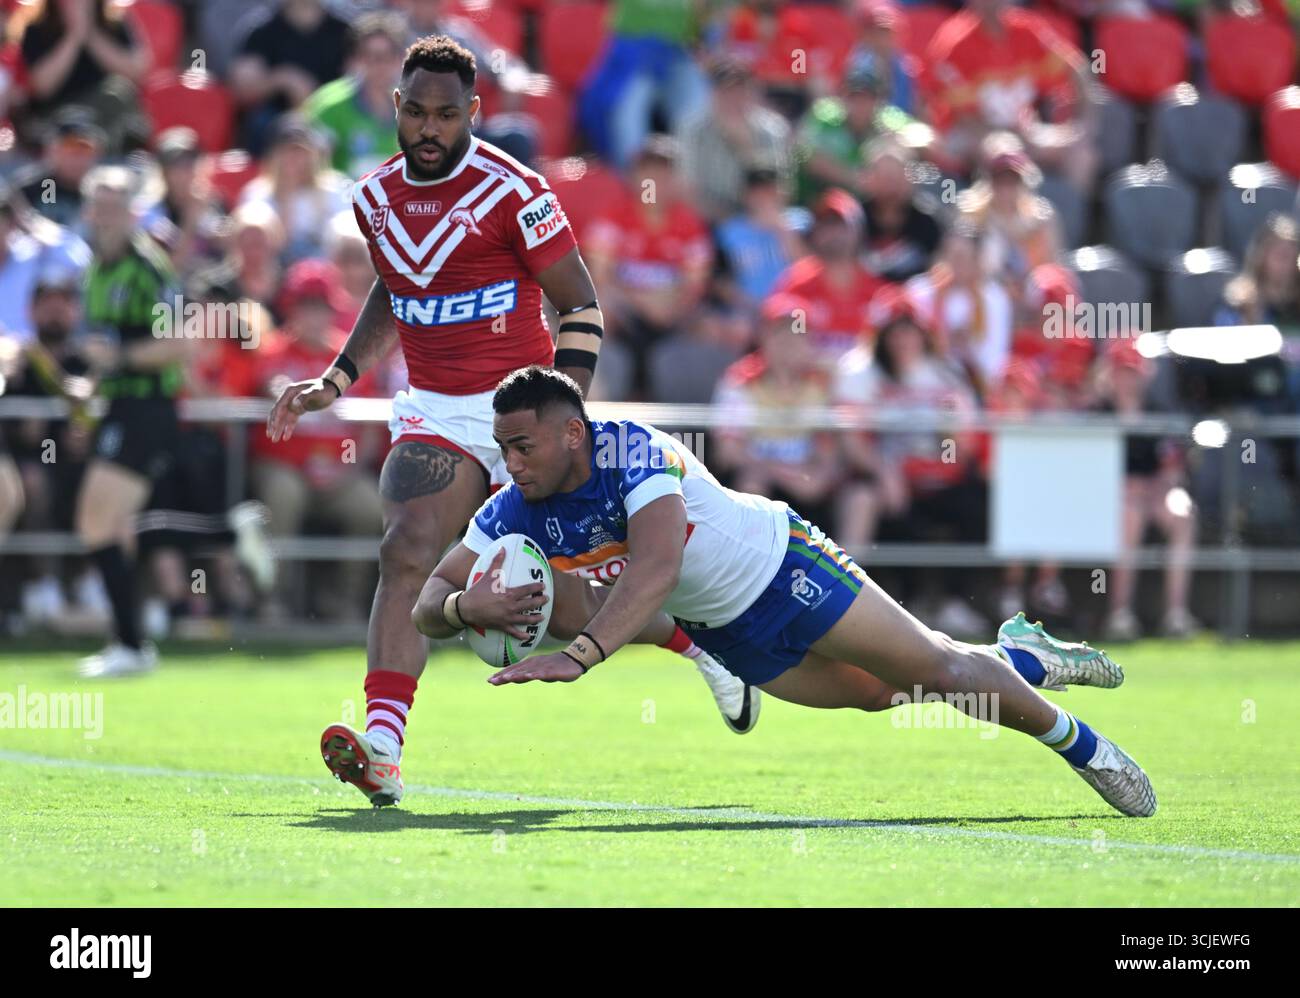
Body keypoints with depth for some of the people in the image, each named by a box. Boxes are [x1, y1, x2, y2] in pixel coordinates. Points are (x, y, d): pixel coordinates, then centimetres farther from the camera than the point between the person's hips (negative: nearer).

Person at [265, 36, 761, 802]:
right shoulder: (377, 198, 6)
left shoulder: (511, 193, -12)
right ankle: (382, 740, -27)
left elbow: (581, 307, -8)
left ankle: (700, 639, 33)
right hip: (432, 414, 4)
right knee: (407, 555, -17)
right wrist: (335, 381, 18)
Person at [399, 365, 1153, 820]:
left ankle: (1079, 741, 19)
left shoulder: (637, 453, -36)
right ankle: (1023, 660, 40)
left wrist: (579, 656, -62)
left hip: (779, 564, -6)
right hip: (724, 631, 6)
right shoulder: (515, 513, -18)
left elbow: (657, 569, -51)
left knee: (935, 667, -3)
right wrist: (468, 605, -41)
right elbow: (429, 603, -15)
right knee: (875, 691, 15)